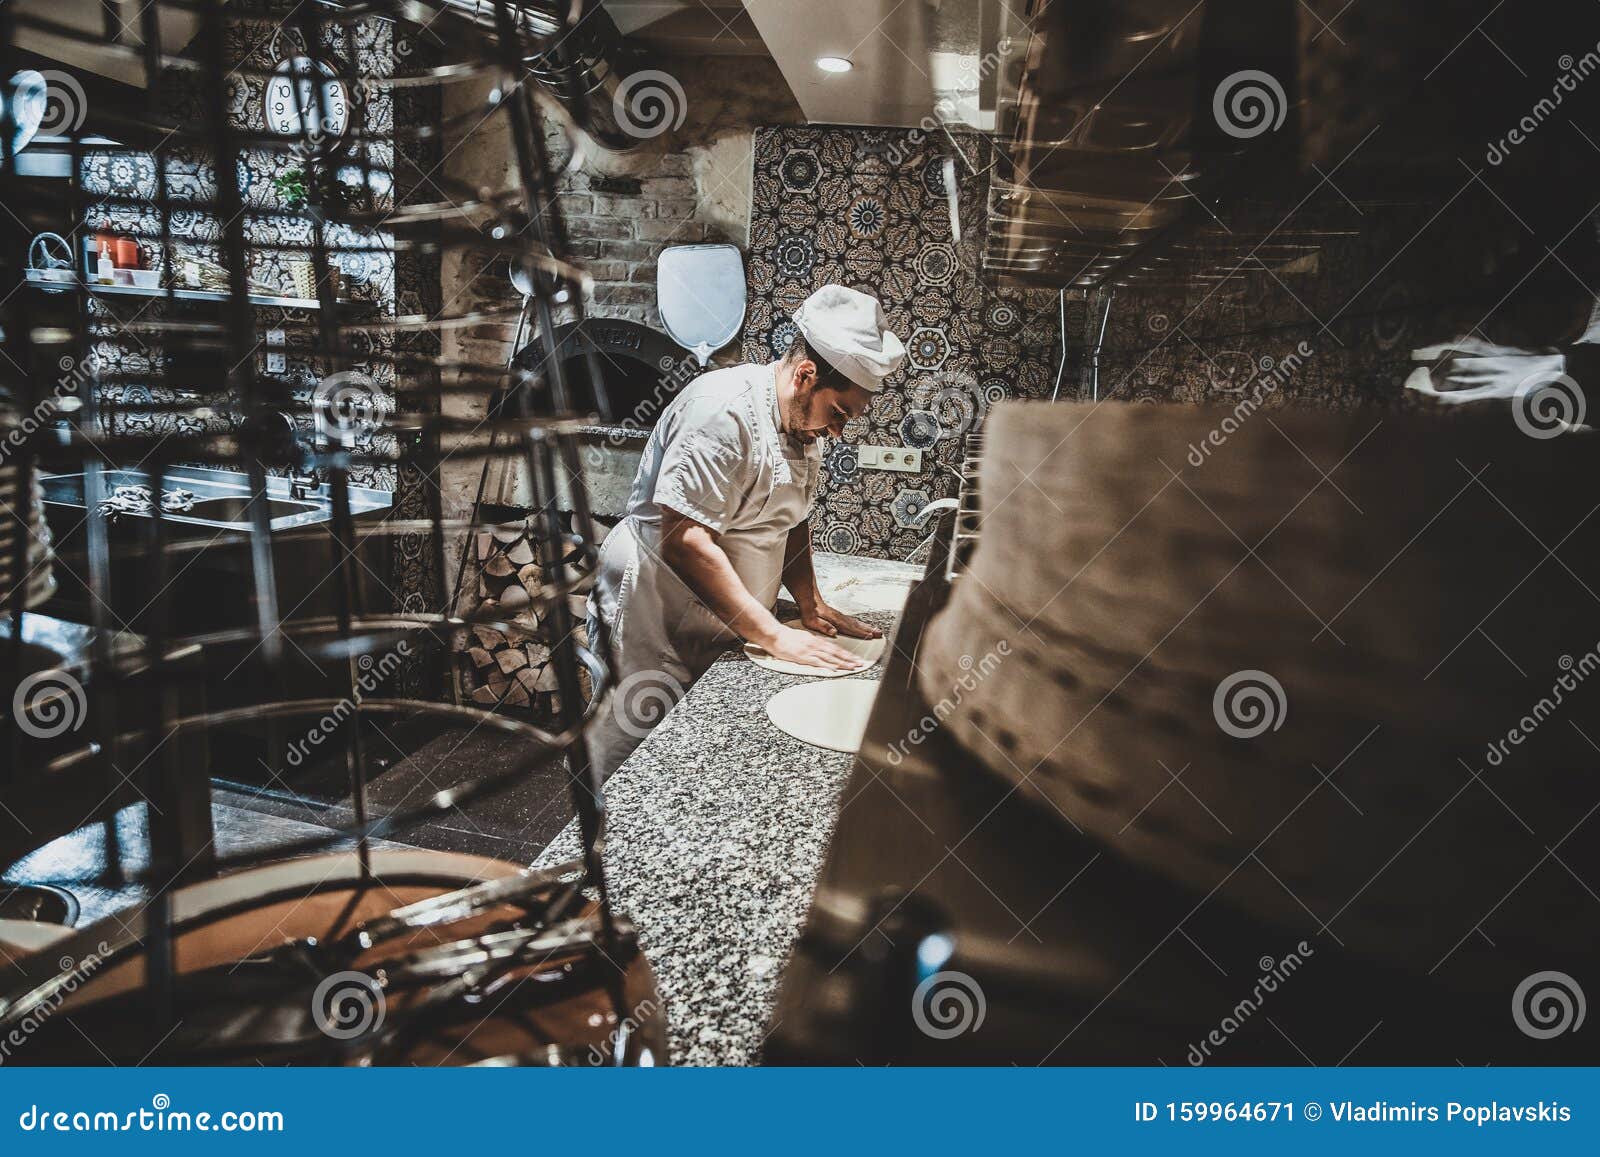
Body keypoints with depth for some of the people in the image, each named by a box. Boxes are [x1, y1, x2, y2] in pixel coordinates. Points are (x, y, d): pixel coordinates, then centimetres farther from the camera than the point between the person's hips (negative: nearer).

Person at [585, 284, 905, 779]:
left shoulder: (802, 421, 7)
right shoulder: (724, 410, -23)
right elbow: (684, 540, -28)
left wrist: (811, 604, 4)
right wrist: (775, 636, -24)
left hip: (721, 635, 9)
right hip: (654, 623, -9)